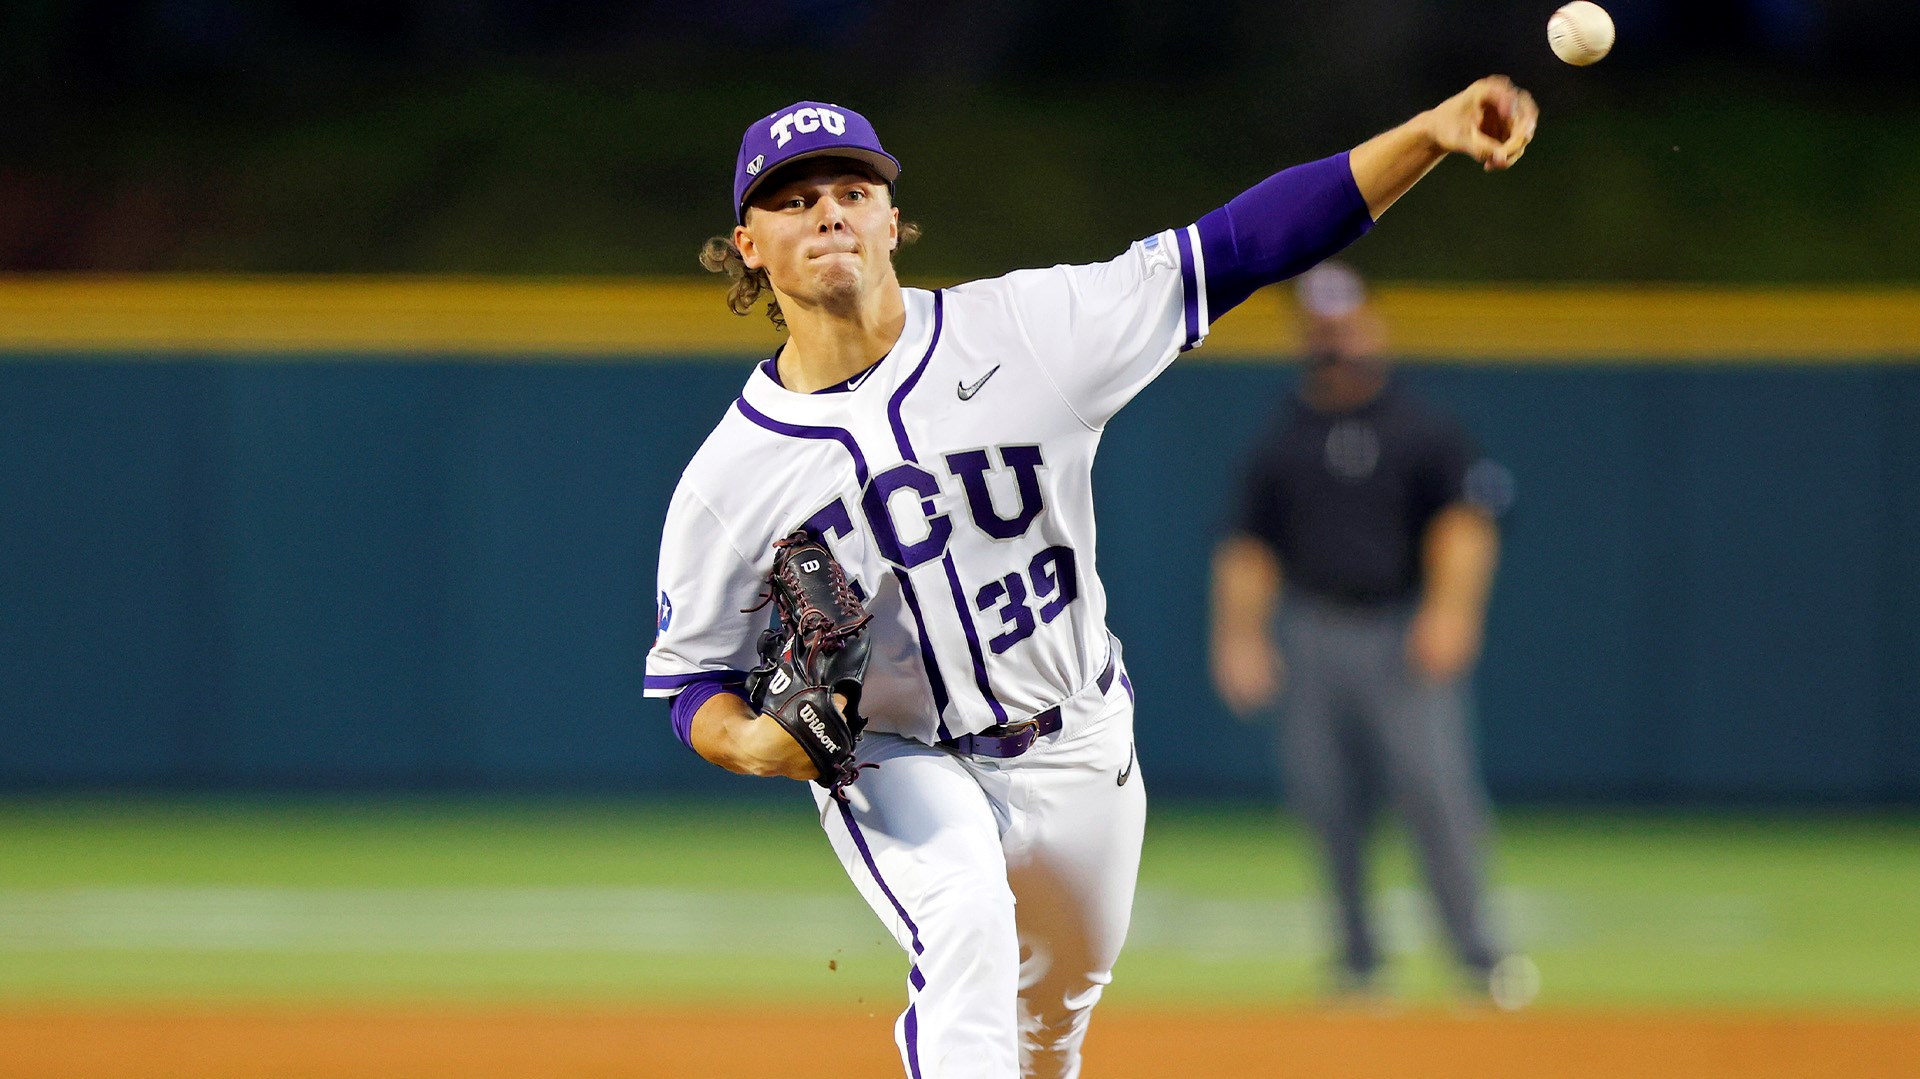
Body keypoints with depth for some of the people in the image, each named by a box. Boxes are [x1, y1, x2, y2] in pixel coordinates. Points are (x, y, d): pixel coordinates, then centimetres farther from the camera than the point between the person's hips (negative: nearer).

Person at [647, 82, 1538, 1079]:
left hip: (1077, 755, 3)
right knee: (965, 931, -31)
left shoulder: (1019, 329, -13)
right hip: (891, 764, -3)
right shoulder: (726, 480, -12)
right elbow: (694, 680, -2)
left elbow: (1240, 248, -16)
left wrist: (1428, 135, -26)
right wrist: (750, 745, -27)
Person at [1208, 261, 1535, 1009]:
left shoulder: (1423, 430, 6)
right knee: (1326, 803, -2)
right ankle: (1358, 956, 10)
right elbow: (1248, 548, 13)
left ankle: (1475, 953, -11)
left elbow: (1465, 521, -4)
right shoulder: (1281, 441, 13)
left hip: (1405, 636, -3)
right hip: (1313, 635, 3)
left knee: (1433, 785, -16)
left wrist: (1450, 607, -19)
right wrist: (1240, 635, 0)